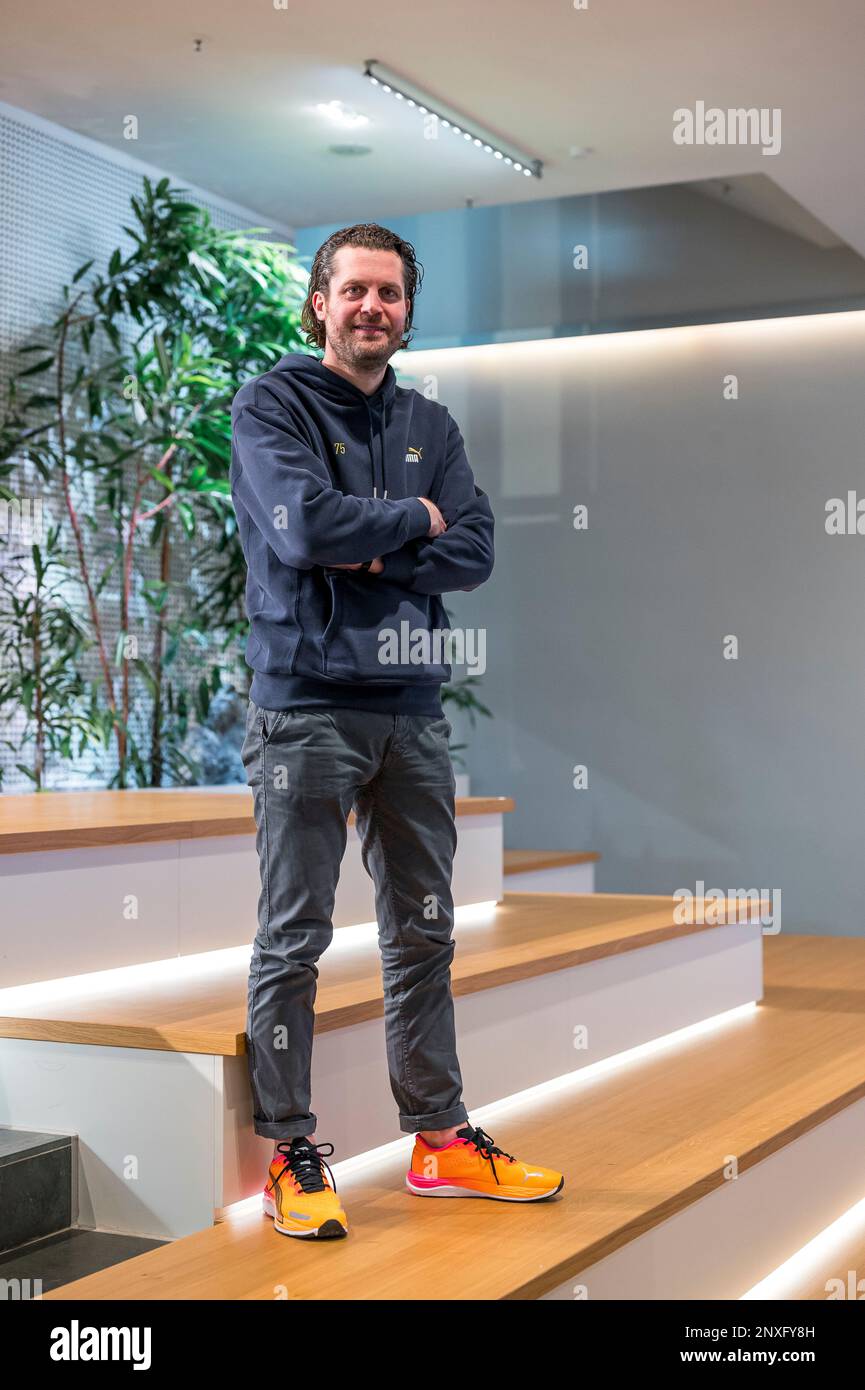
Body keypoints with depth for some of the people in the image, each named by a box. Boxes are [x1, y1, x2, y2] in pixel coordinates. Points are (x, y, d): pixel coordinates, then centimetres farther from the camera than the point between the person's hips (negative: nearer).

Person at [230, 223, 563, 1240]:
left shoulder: (431, 426, 15)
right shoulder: (271, 404, 0)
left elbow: (476, 550, 2)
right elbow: (306, 525, -17)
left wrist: (374, 551, -11)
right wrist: (415, 520, -3)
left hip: (412, 706, 6)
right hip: (305, 706, -5)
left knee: (424, 933, 11)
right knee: (293, 939, 0)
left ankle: (440, 1136, 22)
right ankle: (290, 1152, 10)